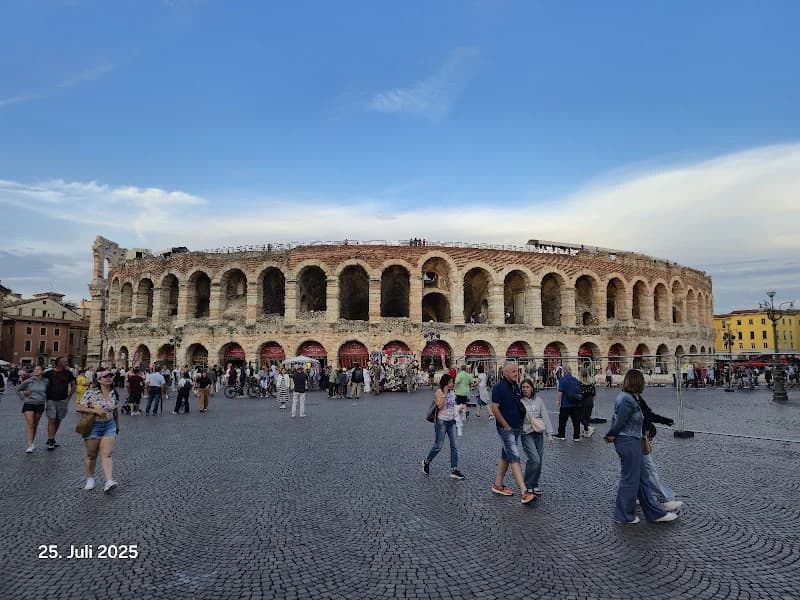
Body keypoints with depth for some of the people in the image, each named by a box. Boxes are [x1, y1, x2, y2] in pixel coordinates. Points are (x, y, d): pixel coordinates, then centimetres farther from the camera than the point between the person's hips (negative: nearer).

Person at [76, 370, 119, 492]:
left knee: (107, 455, -7)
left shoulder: (114, 394, 5)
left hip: (109, 426, 2)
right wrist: (96, 411, -22)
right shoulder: (91, 393, -9)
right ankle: (90, 478, 31)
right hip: (92, 426, -2)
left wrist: (117, 426, 22)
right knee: (91, 455, 11)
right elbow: (79, 408, -12)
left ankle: (109, 481, -16)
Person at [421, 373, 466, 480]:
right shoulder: (439, 391, -11)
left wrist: (460, 407, 4)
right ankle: (426, 462, 27)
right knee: (438, 446, 3)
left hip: (452, 421, 6)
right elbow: (440, 406, -23)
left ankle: (454, 470, 8)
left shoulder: (452, 392, 9)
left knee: (454, 446, 2)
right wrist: (445, 393, -26)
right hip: (441, 421, -6)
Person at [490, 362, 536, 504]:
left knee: (506, 457, 15)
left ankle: (498, 485, 26)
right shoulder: (499, 387, -14)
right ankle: (524, 492, -13)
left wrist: (521, 423, 12)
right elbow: (495, 408, -17)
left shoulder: (516, 386, 10)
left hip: (517, 428, 8)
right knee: (515, 458, -11)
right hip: (506, 428, -8)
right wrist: (506, 426, -14)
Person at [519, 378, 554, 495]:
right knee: (534, 459, -13)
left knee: (539, 460, 8)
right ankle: (527, 485, 3)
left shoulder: (538, 400, 3)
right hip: (526, 434, -4)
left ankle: (534, 484, 25)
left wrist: (549, 433, 2)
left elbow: (545, 416, 5)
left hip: (539, 433, 4)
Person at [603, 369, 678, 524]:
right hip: (629, 442, -10)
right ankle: (623, 515, 17)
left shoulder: (623, 396, 10)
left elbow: (615, 419, 14)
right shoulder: (628, 400, -21)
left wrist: (611, 436, 12)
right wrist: (611, 436, -2)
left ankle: (655, 513, 26)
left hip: (628, 442, 10)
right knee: (630, 480, 3)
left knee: (640, 479, 16)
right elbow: (619, 423, -18)